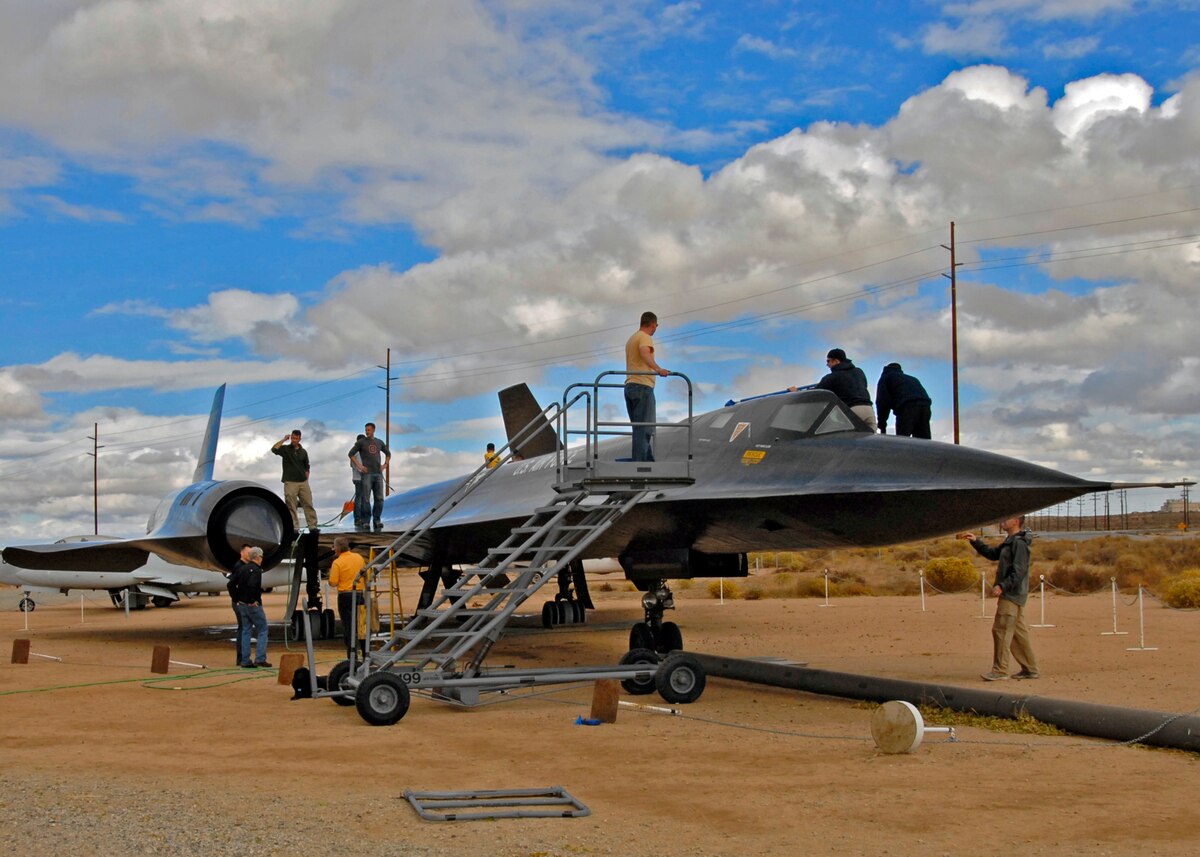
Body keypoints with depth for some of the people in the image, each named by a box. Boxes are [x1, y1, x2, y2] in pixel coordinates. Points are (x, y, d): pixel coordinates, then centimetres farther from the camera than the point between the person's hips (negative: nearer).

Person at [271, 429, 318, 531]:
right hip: (290, 483, -3)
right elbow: (274, 449, -18)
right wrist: (283, 439, -15)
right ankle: (294, 527, 2)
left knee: (308, 504, 0)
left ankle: (312, 526, 3)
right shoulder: (285, 449, 2)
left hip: (303, 482, 3)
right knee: (291, 506, -2)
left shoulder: (303, 452, 10)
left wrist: (306, 478, 8)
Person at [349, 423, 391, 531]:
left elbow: (388, 453, 26)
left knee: (379, 498, -2)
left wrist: (385, 464, 11)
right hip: (367, 473, -3)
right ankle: (365, 521, -2)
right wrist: (358, 466, -8)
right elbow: (351, 454, 1)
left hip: (378, 474, 3)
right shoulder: (361, 442, 2)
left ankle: (376, 520, 5)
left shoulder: (379, 442, 13)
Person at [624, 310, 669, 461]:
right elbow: (645, 354, -27)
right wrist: (658, 369, -44)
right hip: (642, 386, -10)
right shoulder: (645, 337, -6)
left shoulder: (631, 339, 24)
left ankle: (649, 461, 14)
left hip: (629, 385, 10)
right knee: (644, 429, -11)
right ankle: (639, 464, -15)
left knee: (640, 428, 12)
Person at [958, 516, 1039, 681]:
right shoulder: (1009, 542, 17)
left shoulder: (1019, 543, -15)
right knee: (1018, 632, 12)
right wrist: (975, 541, 16)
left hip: (1012, 595, -10)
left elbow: (1018, 571, -21)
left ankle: (1000, 670, -7)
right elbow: (992, 554, 26)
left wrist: (1002, 586, -27)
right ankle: (1030, 669, 17)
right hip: (1009, 594, 10)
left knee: (1001, 630, -9)